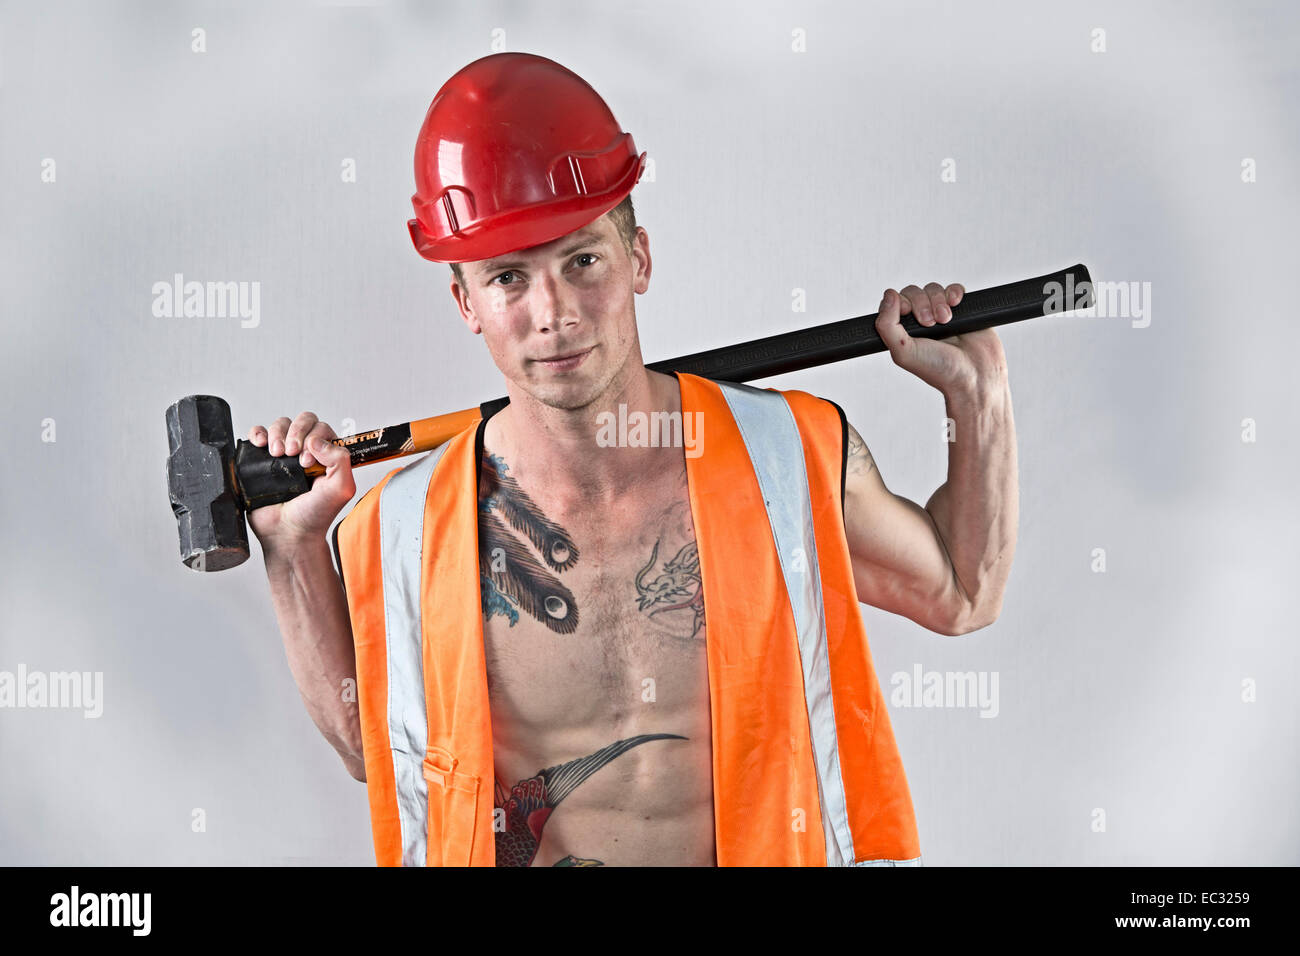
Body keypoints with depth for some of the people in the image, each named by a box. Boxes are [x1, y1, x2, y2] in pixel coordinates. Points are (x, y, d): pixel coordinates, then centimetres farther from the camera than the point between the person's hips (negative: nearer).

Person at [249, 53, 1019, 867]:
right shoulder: (403, 532, -6)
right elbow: (368, 743, 11)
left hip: (770, 847, 0)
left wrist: (978, 389, 4)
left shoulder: (794, 455, -5)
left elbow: (962, 596, 12)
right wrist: (295, 548, 0)